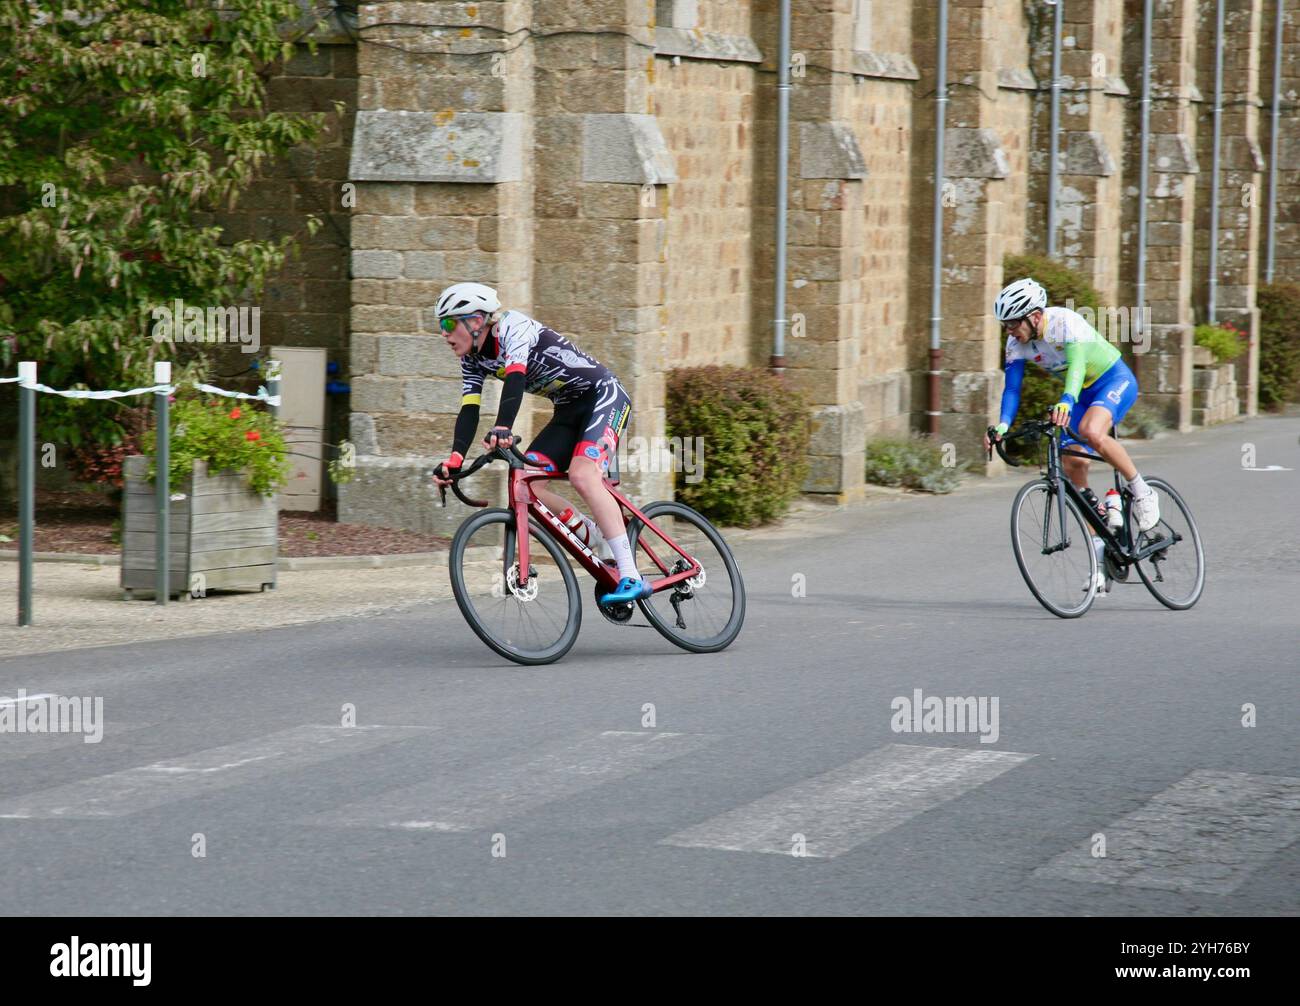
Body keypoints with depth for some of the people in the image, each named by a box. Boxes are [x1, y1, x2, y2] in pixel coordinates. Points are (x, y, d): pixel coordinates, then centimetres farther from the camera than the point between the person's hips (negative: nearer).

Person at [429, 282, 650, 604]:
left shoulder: (512, 327, -21)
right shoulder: (473, 360, 4)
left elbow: (515, 378, -37)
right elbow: (469, 411, -6)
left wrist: (502, 429, -53)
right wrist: (454, 460, -23)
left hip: (603, 396, -8)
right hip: (569, 411, 9)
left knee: (582, 475, -29)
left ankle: (632, 579, -31)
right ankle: (593, 535, 6)